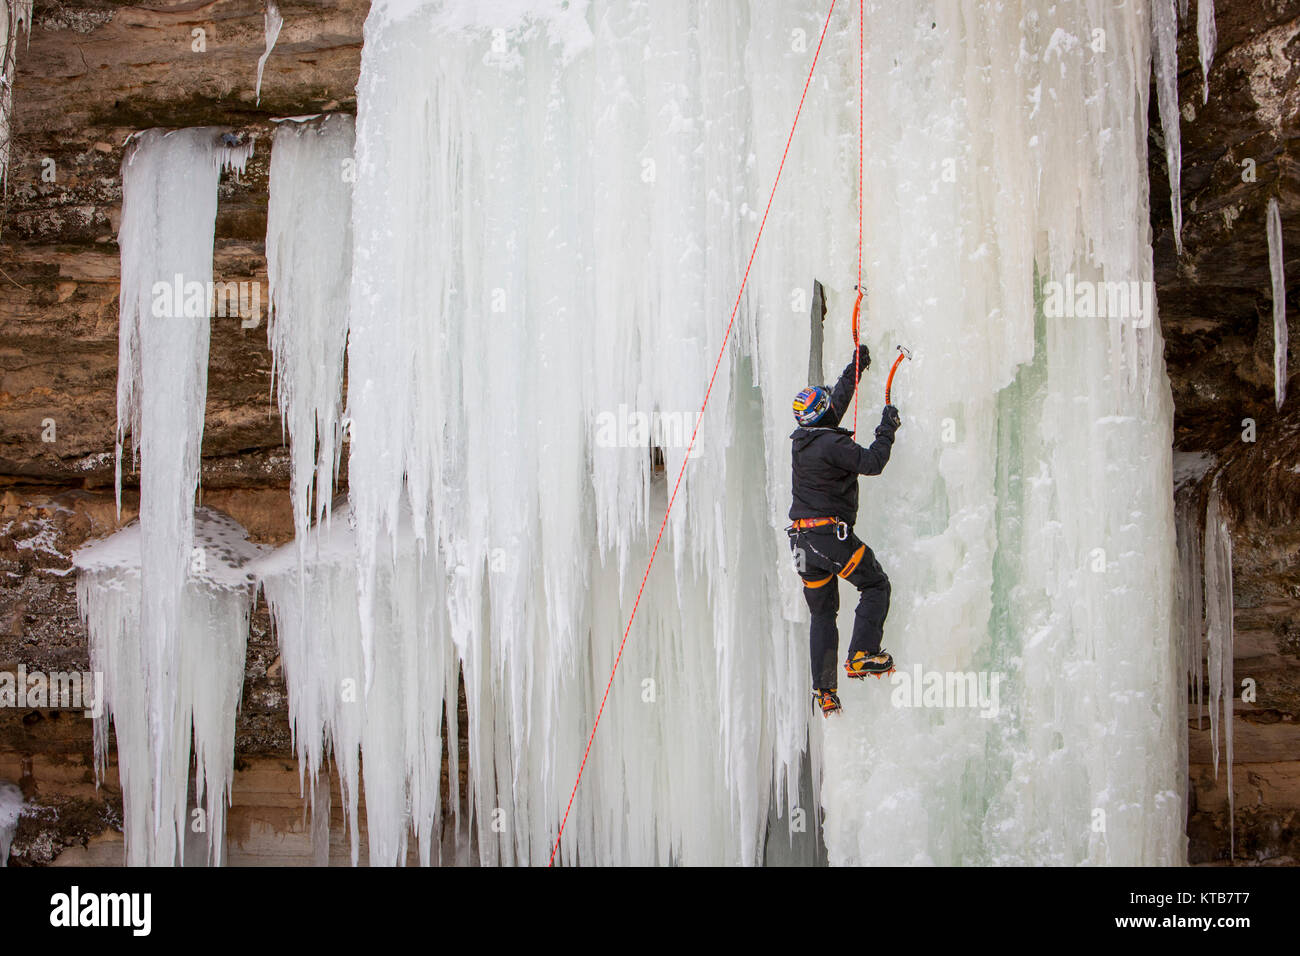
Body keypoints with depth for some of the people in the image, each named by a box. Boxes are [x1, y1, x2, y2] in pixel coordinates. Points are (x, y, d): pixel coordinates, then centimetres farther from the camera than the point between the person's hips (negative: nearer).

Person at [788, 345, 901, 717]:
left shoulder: (801, 438, 12)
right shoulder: (831, 443, -14)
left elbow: (838, 400, 26)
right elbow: (872, 462, -16)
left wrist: (856, 368, 35)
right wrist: (888, 428, -2)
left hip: (802, 539, 8)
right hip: (831, 533, -8)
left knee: (822, 612, 13)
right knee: (875, 585, 8)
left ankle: (824, 690, 11)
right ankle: (861, 655, -5)